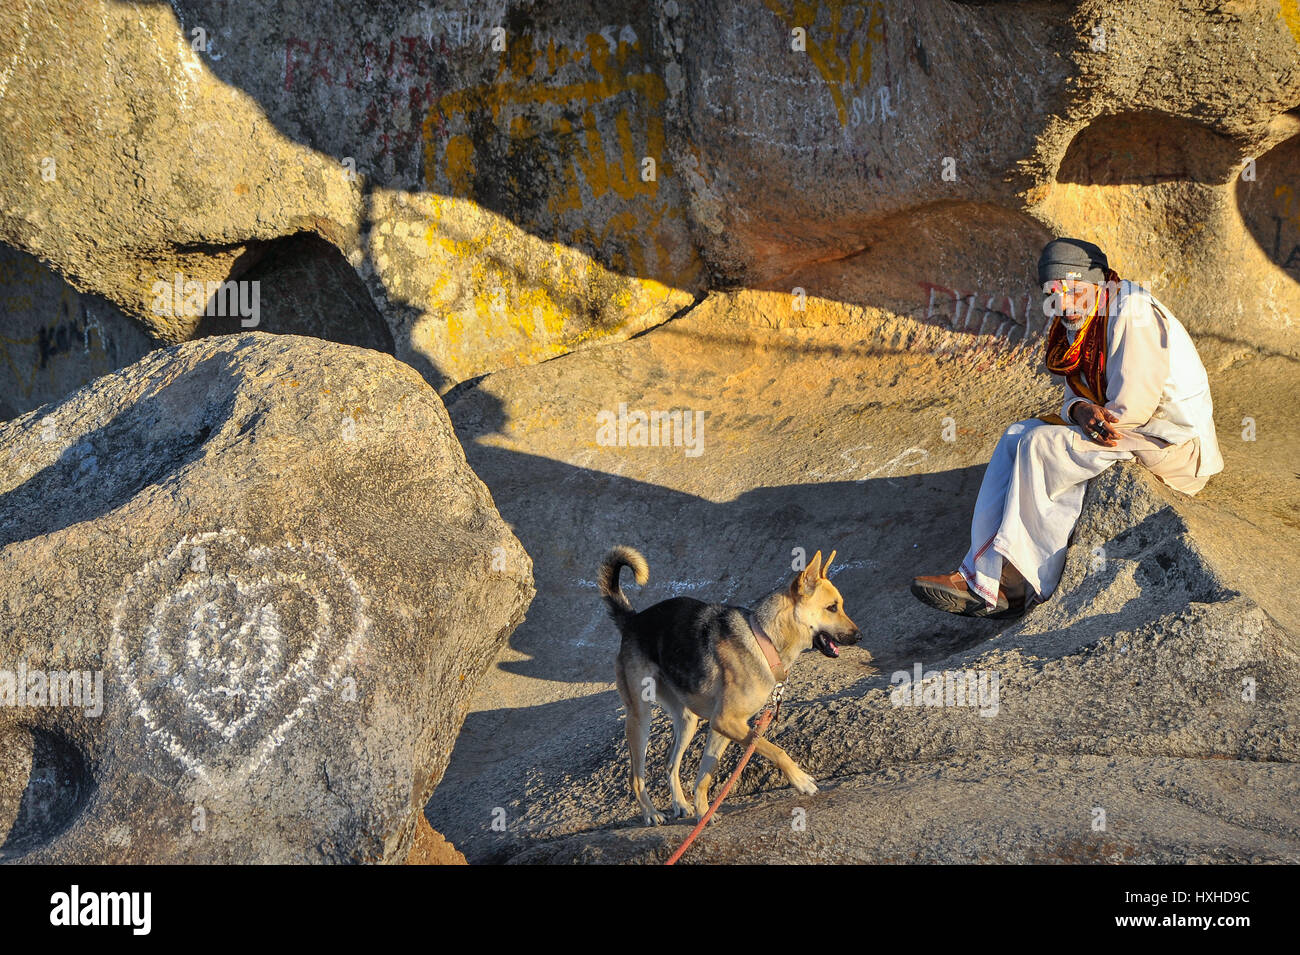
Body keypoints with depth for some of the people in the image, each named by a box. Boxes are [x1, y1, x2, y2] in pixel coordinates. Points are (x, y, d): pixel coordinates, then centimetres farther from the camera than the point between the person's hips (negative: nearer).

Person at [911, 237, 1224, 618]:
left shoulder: (1134, 318, -21)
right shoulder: (1080, 323, 8)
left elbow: (1130, 411, -24)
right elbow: (1078, 395, 10)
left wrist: (1088, 415, -7)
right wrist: (1081, 411, -14)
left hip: (1172, 442, -10)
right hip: (1131, 429, 10)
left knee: (1041, 446, -21)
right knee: (1017, 437, 1)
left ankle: (992, 583, -18)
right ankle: (982, 568, -10)